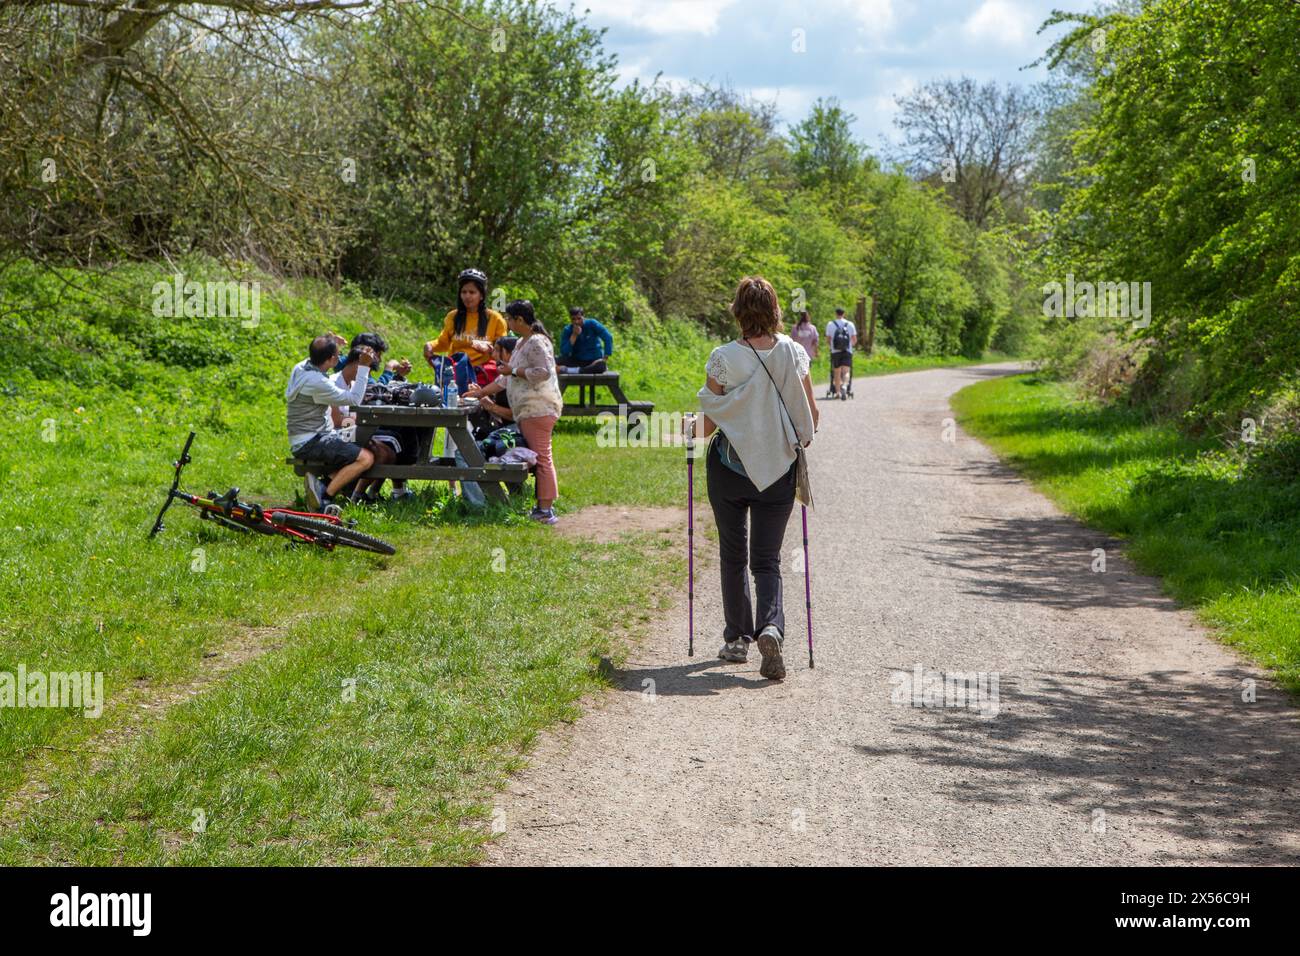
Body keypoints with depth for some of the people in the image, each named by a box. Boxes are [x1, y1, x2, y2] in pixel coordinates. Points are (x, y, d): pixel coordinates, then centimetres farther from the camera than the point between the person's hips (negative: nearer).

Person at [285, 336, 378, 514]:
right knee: (366, 459, -19)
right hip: (309, 443, -10)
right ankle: (324, 498, -16)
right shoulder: (317, 383, -24)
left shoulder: (300, 368, 5)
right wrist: (363, 367, -16)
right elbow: (354, 399, -19)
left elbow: (336, 390, 19)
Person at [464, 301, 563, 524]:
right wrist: (481, 393, 24)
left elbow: (543, 372, -23)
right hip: (528, 410, 10)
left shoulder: (536, 342, -10)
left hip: (538, 408, -10)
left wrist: (514, 370, -13)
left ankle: (546, 510, -10)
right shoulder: (522, 343, 21)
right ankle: (544, 505, 10)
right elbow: (507, 379, 26)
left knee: (541, 457, -10)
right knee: (538, 457, 9)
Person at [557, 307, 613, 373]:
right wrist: (574, 335, -20)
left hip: (594, 360, -1)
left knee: (601, 366, -39)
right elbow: (564, 352, -13)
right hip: (577, 360, 1)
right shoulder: (568, 330, -3)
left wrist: (605, 358, -18)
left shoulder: (591, 324, -8)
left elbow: (608, 338, -13)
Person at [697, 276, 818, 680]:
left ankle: (737, 639, 22)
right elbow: (811, 415, 2)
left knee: (733, 555, 15)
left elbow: (709, 424, -7)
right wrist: (803, 438, 23)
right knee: (767, 560, 6)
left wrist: (698, 429, 16)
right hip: (778, 468, 1)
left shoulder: (723, 358, -11)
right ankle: (771, 628, -18)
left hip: (729, 467, -1)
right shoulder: (794, 354, -4)